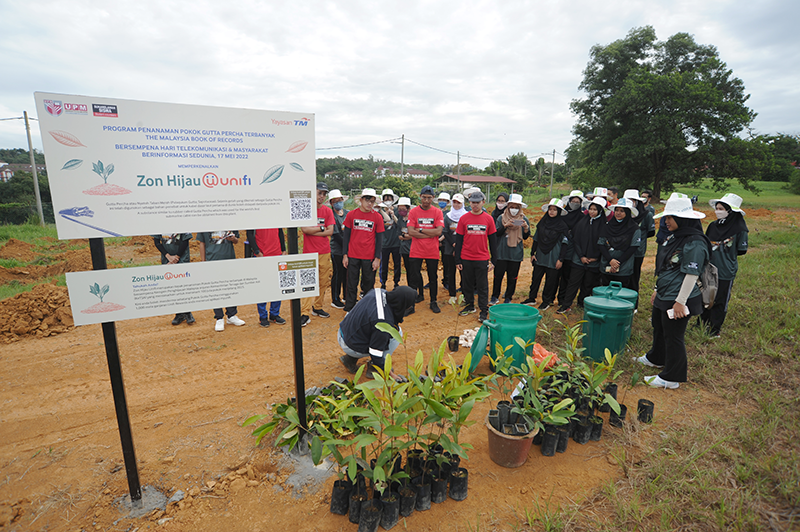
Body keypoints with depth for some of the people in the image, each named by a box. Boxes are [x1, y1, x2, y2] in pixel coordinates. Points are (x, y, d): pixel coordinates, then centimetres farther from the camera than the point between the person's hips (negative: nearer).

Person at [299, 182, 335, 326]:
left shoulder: (328, 211, 9)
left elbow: (330, 231, -2)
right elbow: (304, 229, -12)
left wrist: (312, 232, -9)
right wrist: (321, 228, -4)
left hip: (325, 251, 4)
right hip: (309, 252, -4)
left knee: (324, 282, 8)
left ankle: (317, 307, 23)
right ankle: (305, 313, -5)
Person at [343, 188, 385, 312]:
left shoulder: (377, 217, 1)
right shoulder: (351, 215, 2)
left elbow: (379, 239, 3)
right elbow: (346, 236, 6)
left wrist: (377, 258, -3)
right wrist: (345, 255, 2)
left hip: (369, 257, 0)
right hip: (353, 256, 0)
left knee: (368, 285, 8)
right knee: (352, 284, 6)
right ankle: (349, 310, 18)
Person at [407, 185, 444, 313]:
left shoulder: (437, 212, 0)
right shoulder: (413, 212, -1)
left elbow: (438, 231, -11)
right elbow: (411, 232, -10)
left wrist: (421, 230, -11)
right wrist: (430, 234, -12)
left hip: (432, 252, 0)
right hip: (416, 251, 0)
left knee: (433, 277, 10)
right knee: (414, 277, 4)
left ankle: (433, 302, 23)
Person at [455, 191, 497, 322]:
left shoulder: (489, 219, 1)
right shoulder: (463, 219, 0)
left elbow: (493, 240, 5)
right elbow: (459, 240, 2)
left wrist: (493, 260, 2)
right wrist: (457, 260, -1)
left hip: (482, 259, -1)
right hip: (466, 259, 1)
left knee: (482, 286, 4)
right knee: (468, 284, 12)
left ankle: (484, 310, 14)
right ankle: (470, 305, 29)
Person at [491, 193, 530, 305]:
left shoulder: (524, 219, 4)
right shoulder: (501, 218, 1)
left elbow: (525, 237, 5)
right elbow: (496, 233, -2)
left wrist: (526, 228, -14)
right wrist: (505, 226, -16)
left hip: (516, 253, 1)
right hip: (501, 252, -1)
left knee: (512, 277, 8)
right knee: (498, 275, 2)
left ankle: (508, 297, 21)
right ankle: (495, 297, 16)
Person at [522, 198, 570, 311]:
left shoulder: (562, 226, -5)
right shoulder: (542, 222, 7)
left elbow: (564, 244, -5)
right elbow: (536, 239, 13)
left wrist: (561, 259, -9)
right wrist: (532, 253, 10)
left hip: (553, 258, -3)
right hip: (540, 256, 4)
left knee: (551, 279, 4)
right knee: (536, 277, 7)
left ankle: (547, 300, 18)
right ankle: (531, 298, 18)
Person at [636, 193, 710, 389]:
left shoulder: (695, 244, -20)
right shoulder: (673, 238, 9)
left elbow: (691, 275, -22)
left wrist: (680, 302, -22)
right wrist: (657, 290, 20)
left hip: (678, 300, -9)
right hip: (664, 297, 9)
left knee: (673, 336, 2)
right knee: (658, 329, 25)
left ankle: (671, 378, 16)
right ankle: (655, 358, 47)